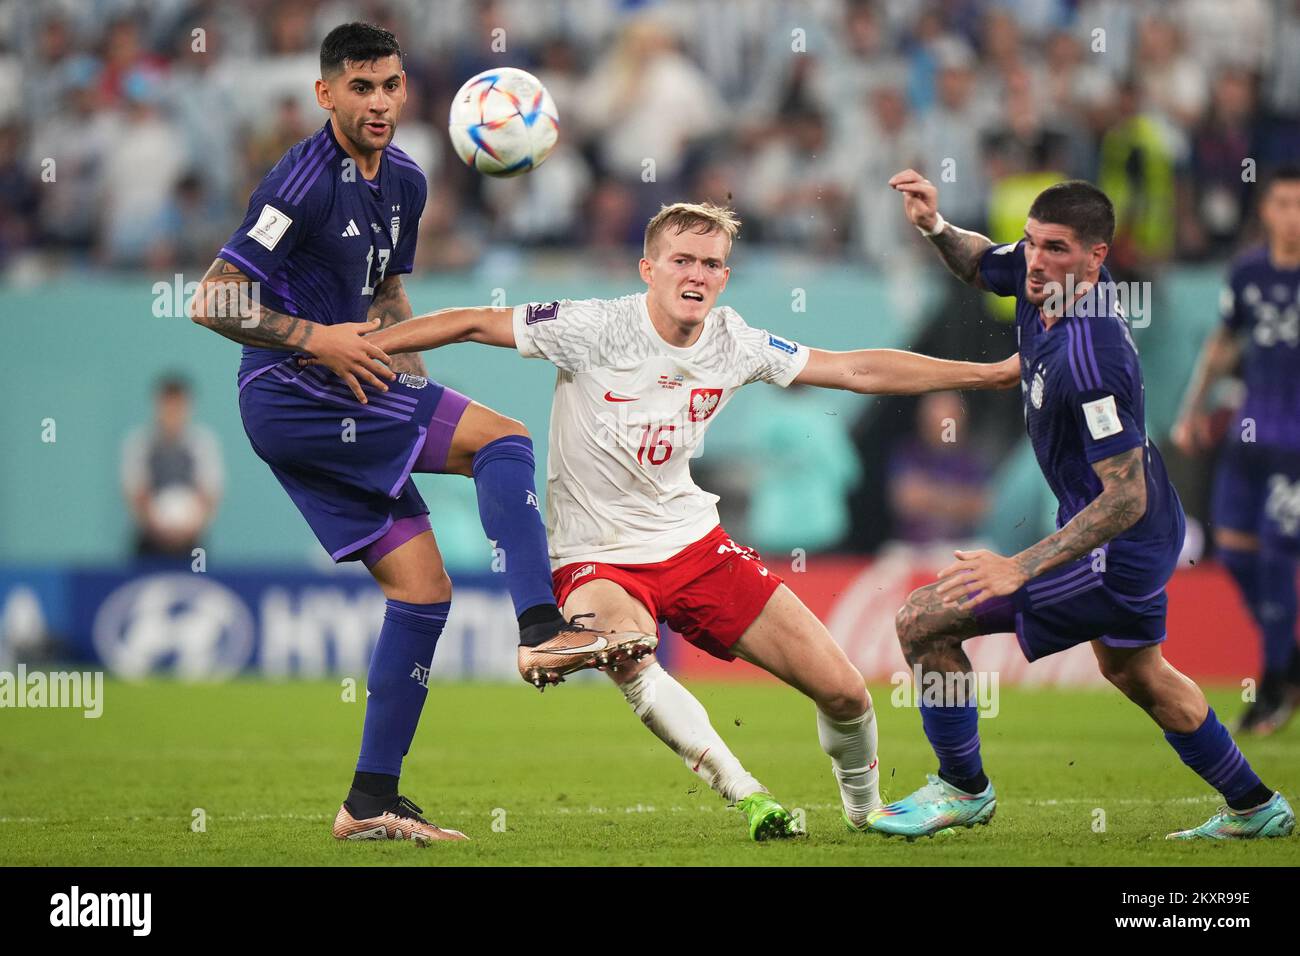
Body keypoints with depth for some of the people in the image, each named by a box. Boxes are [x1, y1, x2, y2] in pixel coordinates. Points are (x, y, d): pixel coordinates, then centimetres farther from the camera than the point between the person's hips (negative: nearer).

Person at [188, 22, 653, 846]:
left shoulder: (404, 181, 13)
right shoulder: (307, 181, -14)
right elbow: (212, 301, -16)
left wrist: (403, 354, 7)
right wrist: (316, 339, -21)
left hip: (344, 406, 9)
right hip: (293, 399, -9)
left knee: (422, 586, 4)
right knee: (503, 437, -18)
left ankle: (372, 801, 8)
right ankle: (542, 630, -25)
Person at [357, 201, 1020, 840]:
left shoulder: (734, 343, -3)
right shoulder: (594, 328, -15)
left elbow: (860, 370, 4)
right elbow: (473, 324, -11)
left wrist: (991, 373, 3)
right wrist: (362, 347, -19)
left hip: (693, 542, 4)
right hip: (597, 559, -4)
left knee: (842, 690, -3)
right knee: (626, 651, -41)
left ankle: (864, 808, 28)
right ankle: (746, 796, -31)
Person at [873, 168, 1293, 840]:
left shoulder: (1087, 360, -34)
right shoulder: (1043, 276, -8)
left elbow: (1126, 497, -32)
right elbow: (980, 266, 17)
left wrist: (1021, 568, -35)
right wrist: (933, 226, -4)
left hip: (1114, 555, -10)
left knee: (924, 622, -7)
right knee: (1131, 669, 32)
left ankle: (962, 789, 13)